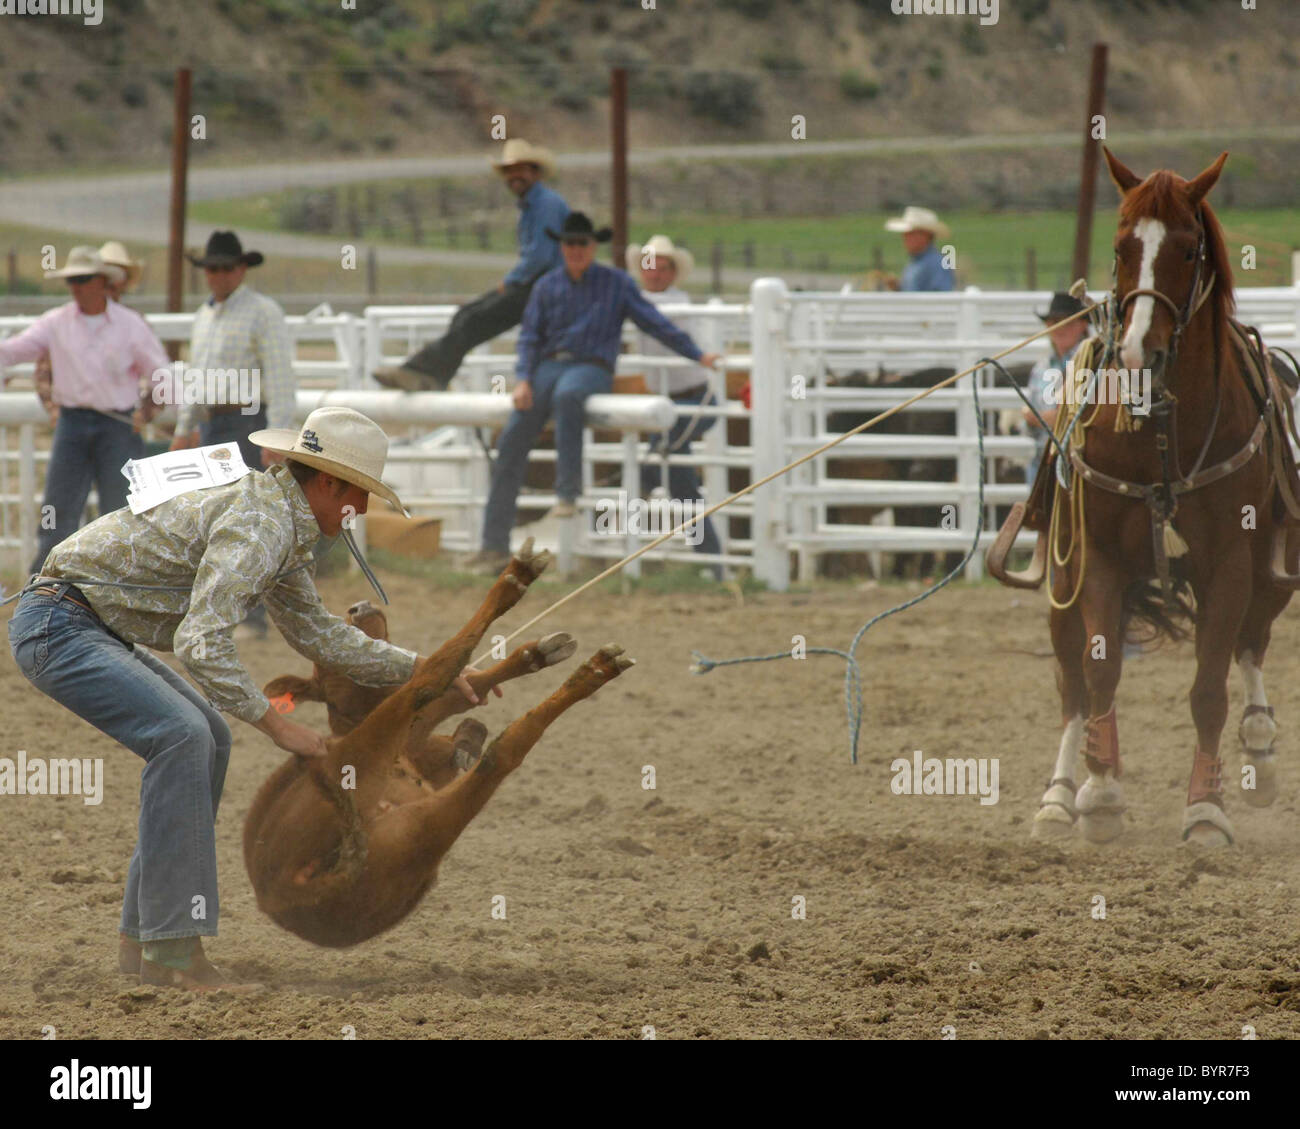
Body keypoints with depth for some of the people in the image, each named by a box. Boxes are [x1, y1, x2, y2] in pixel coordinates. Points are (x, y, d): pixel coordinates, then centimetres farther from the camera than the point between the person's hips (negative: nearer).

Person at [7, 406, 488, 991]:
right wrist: (278, 725, -23)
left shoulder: (284, 524, 13)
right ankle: (169, 950, -24)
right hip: (56, 627, -11)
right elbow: (201, 642, -30)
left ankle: (141, 935, 16)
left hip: (95, 630, 11)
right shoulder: (259, 525, -21)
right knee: (181, 735, -24)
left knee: (207, 738, 15)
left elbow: (316, 633, 24)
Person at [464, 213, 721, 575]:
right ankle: (495, 545, -7)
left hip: (591, 368, -4)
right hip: (548, 366, 4)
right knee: (512, 442, -11)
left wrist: (697, 355, 0)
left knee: (566, 394, -41)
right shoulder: (547, 286, 13)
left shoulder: (616, 283, 5)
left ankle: (567, 494, -39)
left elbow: (655, 323, 6)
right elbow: (530, 336, 12)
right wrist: (523, 379, -4)